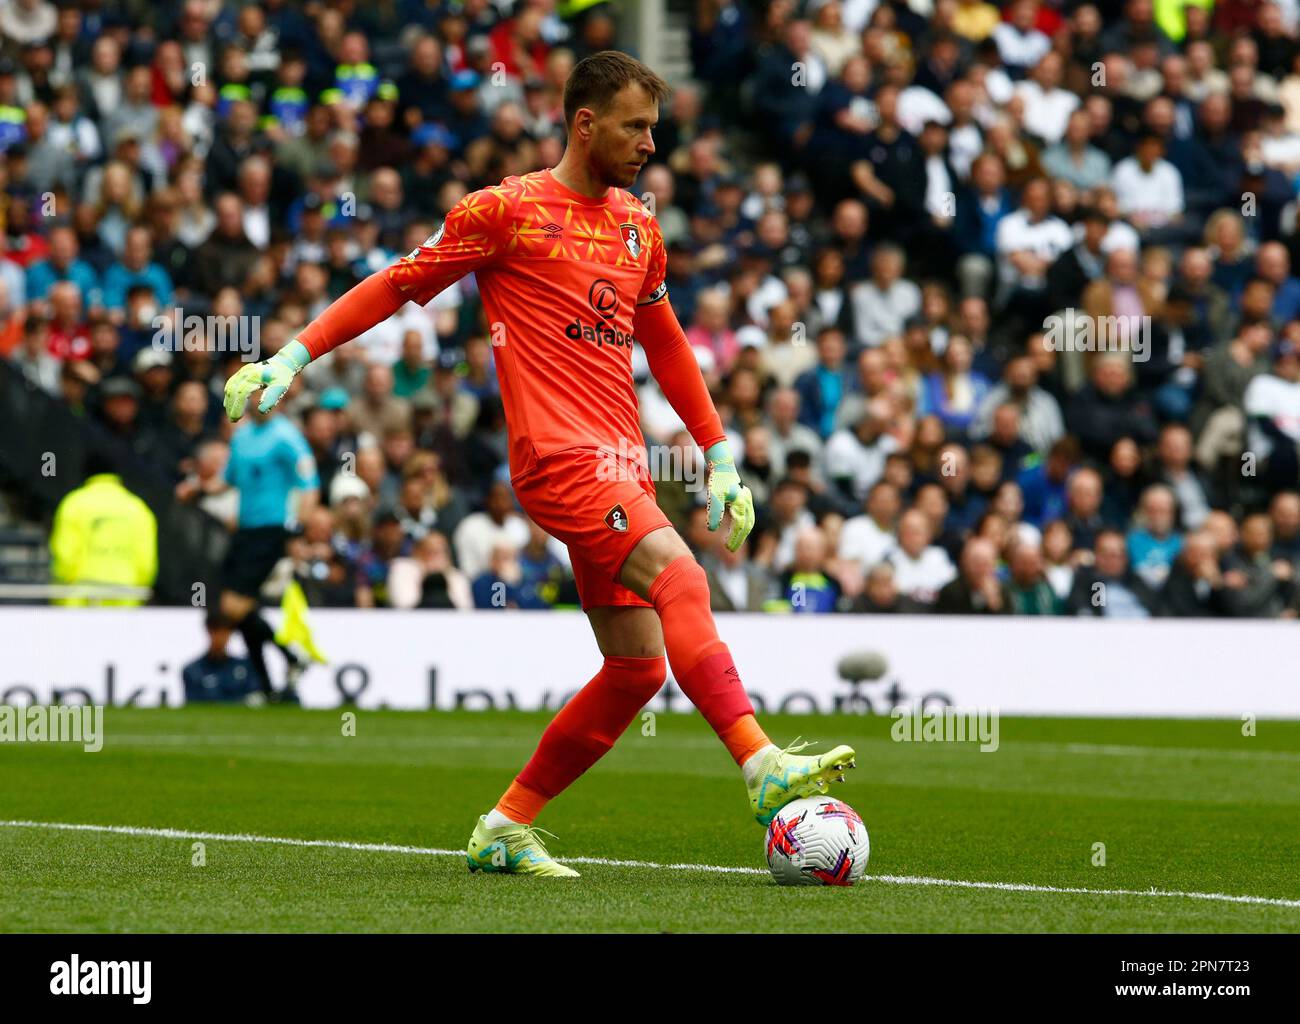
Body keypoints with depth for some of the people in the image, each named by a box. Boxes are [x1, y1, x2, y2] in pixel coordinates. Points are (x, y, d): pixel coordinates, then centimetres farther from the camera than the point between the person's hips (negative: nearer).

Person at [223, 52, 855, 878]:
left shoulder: (638, 229, 18)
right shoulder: (507, 211, -2)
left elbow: (666, 346, 30)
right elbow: (399, 285, 3)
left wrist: (720, 458, 27)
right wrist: (293, 358, -2)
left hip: (621, 467, 8)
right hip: (560, 458, -8)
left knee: (637, 668, 4)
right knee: (682, 582, -27)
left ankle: (507, 828, 15)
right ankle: (764, 767, -37)